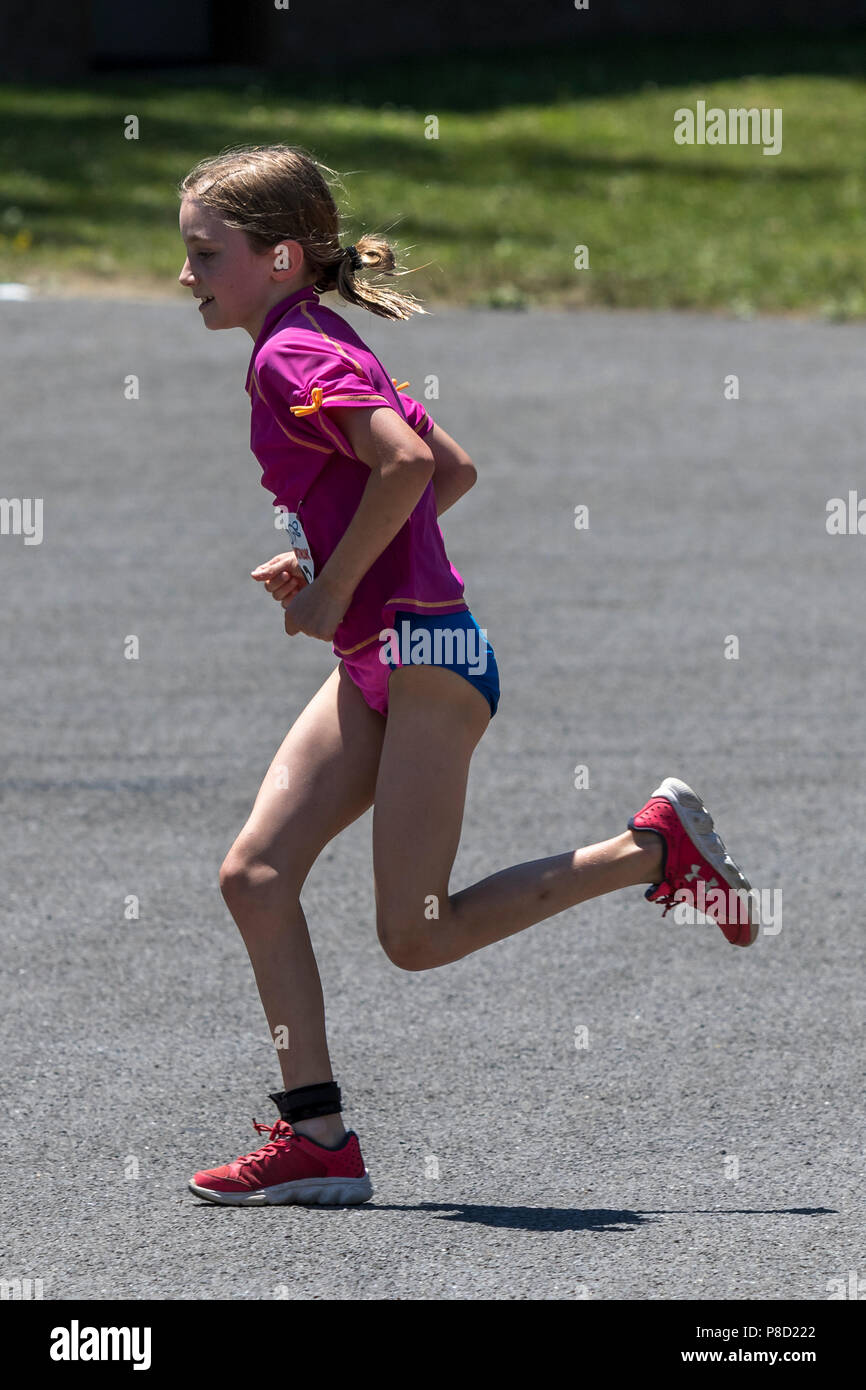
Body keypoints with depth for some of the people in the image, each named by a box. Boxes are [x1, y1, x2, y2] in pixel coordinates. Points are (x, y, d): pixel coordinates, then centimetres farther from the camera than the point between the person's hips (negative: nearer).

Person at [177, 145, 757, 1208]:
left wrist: (333, 589, -18)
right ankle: (318, 1139, 1)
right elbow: (454, 467, 23)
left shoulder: (290, 356, -15)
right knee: (255, 874, 1)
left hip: (423, 651, -10)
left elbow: (405, 462, -30)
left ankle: (657, 845, 4)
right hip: (376, 662, 10)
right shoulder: (327, 350, 16)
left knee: (416, 937, -6)